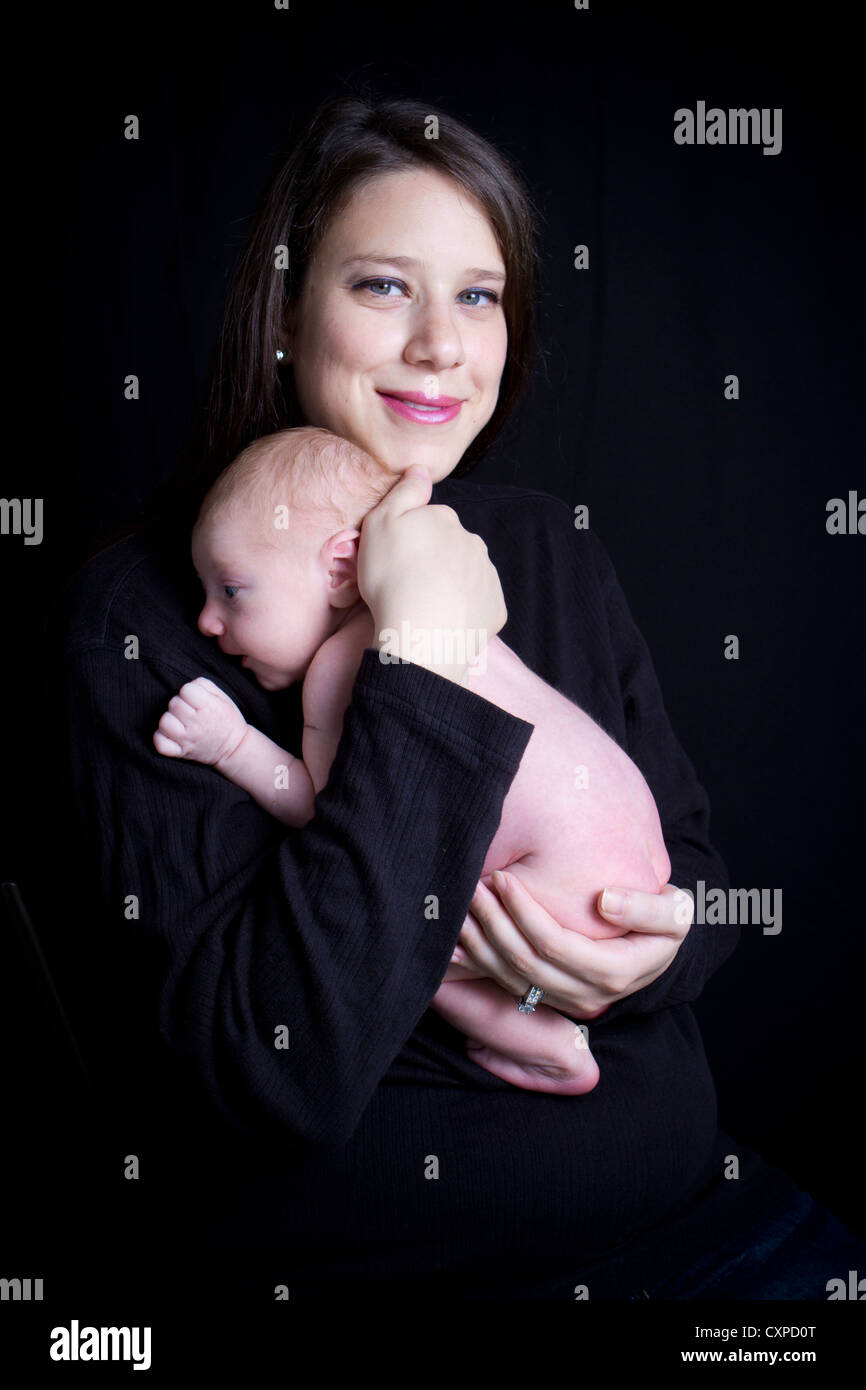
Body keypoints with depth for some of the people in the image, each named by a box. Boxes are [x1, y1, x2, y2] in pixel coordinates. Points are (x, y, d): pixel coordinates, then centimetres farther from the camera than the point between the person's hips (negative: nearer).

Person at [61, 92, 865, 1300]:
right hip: (351, 1252, -4)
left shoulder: (550, 550, 4)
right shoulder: (146, 610, -12)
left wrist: (664, 943, -11)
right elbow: (283, 1074, -21)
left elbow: (693, 855, 12)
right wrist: (423, 656, -22)